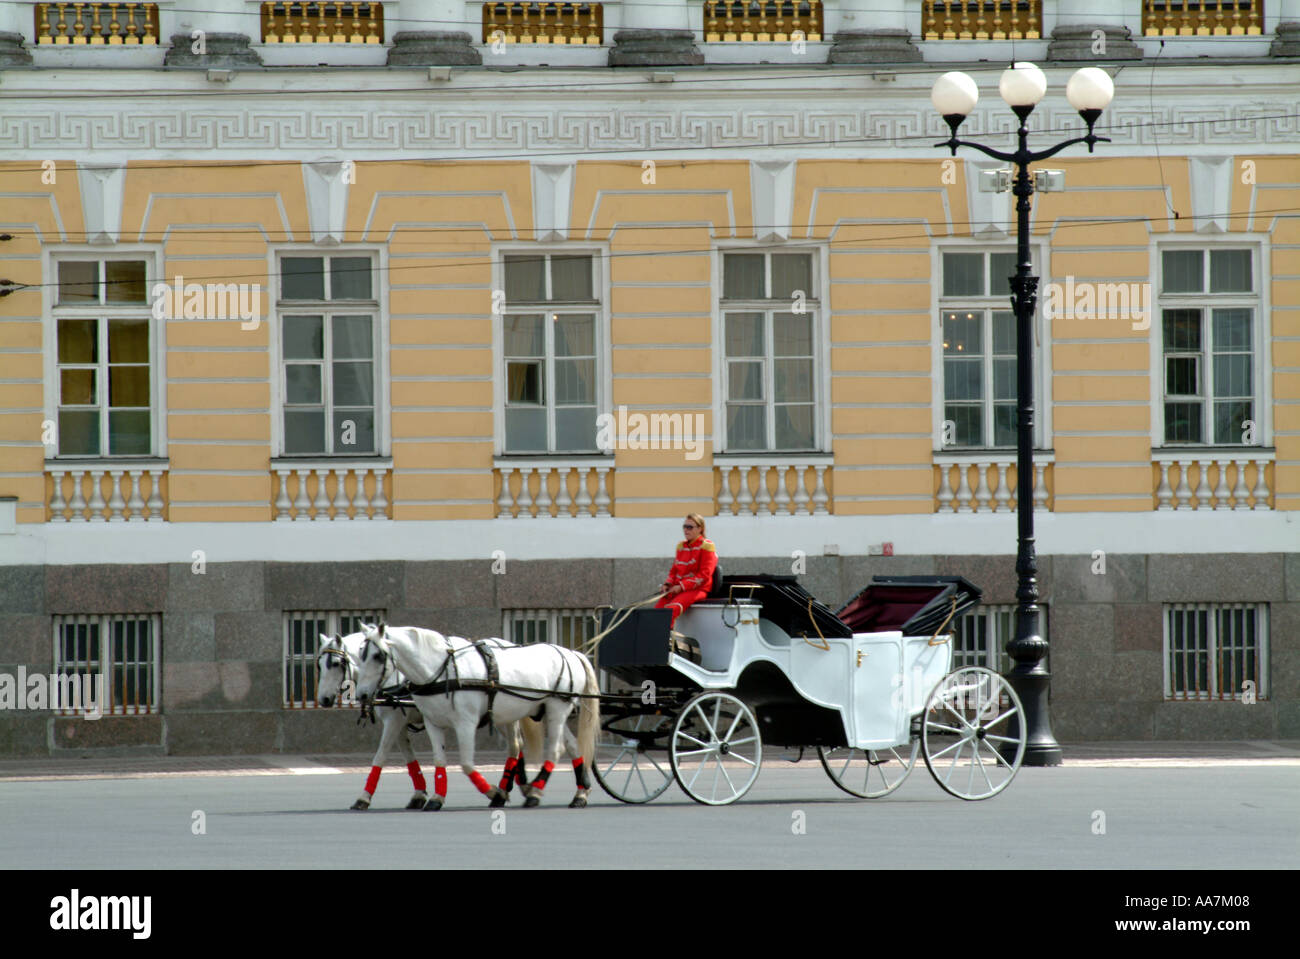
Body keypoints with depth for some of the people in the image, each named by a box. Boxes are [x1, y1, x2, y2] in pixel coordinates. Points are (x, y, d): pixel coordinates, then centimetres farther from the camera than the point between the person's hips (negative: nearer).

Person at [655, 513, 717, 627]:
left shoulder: (706, 546, -2)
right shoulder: (681, 546, 18)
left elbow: (704, 575, -10)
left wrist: (681, 586, -15)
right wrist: (667, 584, 1)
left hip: (697, 589, -6)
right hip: (678, 588, 6)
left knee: (671, 609, -34)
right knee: (658, 608, -21)